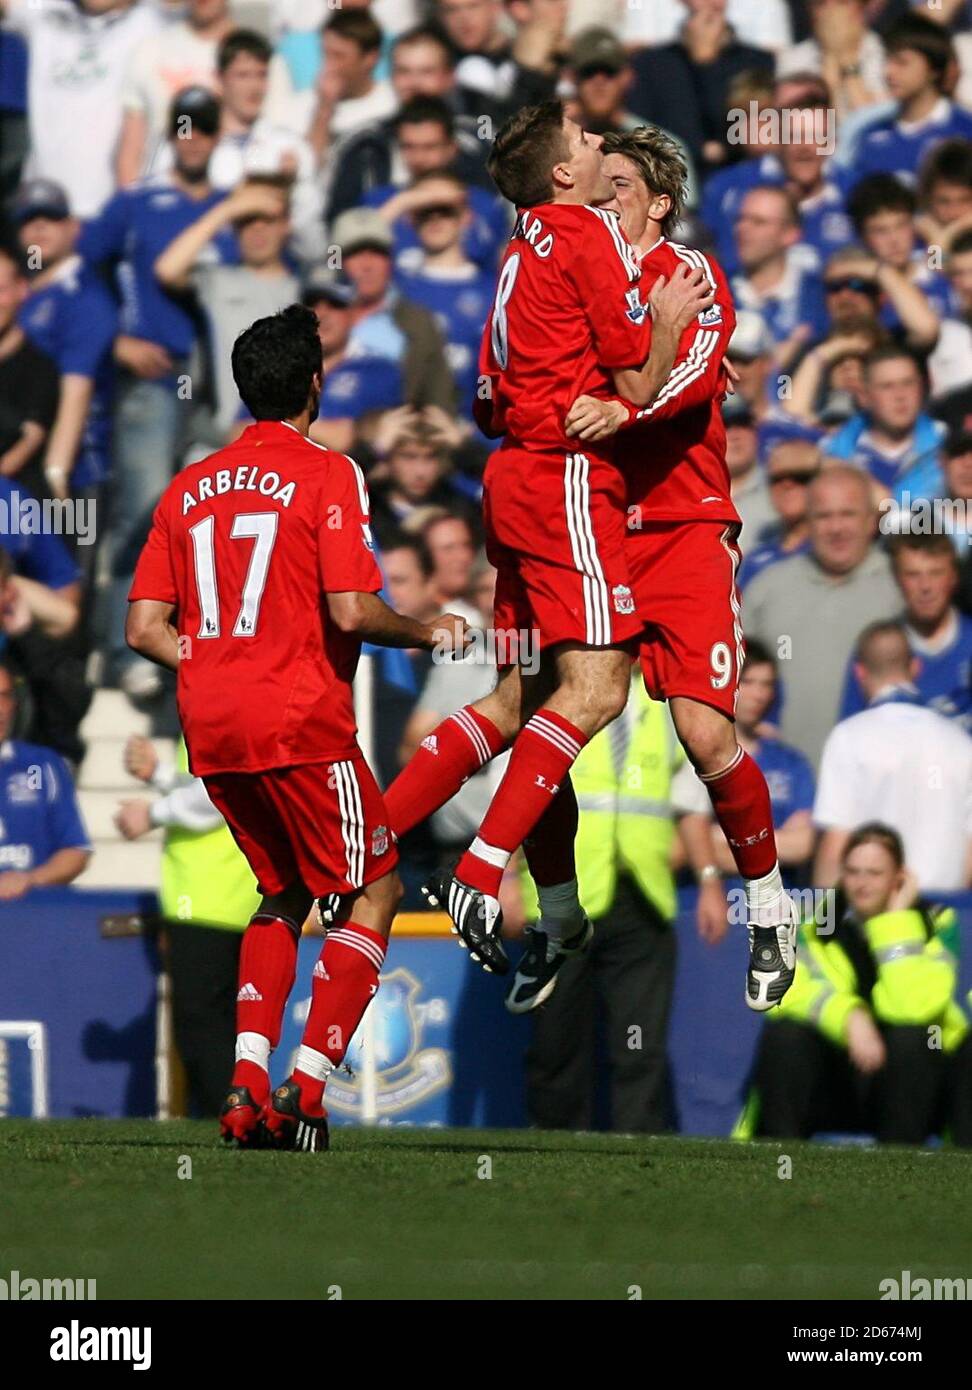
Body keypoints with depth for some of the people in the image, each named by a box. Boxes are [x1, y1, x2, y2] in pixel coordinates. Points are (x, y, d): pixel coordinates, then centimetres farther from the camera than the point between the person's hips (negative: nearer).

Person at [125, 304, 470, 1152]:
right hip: (302, 724, -6)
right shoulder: (327, 475, -6)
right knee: (373, 893, 7)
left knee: (285, 894, 22)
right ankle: (305, 1092, -5)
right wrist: (429, 634, 1)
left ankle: (247, 1082, 6)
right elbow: (350, 611, -15)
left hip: (212, 731, 6)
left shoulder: (190, 488, 12)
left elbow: (145, 627, 9)